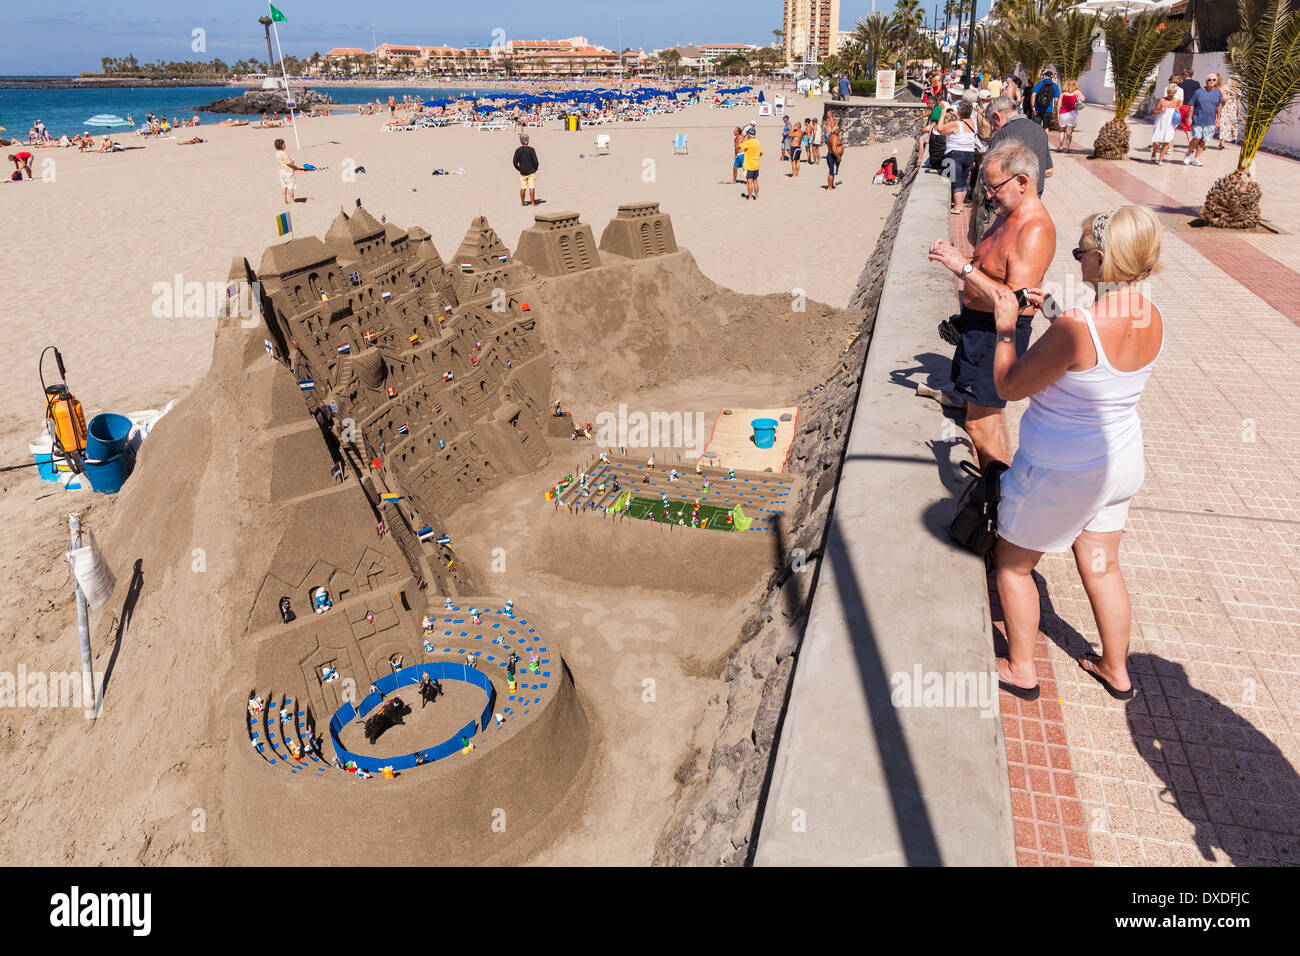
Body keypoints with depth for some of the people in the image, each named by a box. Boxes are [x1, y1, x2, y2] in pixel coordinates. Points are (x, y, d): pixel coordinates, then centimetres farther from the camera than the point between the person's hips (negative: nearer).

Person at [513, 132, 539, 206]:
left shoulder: (518, 150, -3)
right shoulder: (531, 149, -12)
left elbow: (515, 162, -2)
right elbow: (536, 161, -14)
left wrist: (519, 169, 11)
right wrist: (535, 168, 3)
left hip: (522, 172, 3)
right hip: (531, 172, -3)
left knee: (523, 188, 11)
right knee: (531, 188, 1)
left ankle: (522, 202, 16)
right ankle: (533, 203, 1)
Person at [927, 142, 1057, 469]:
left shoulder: (1035, 230, -23)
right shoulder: (1007, 216, 9)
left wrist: (962, 266, -29)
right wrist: (953, 255, 1)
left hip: (999, 334, -10)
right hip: (978, 326, 10)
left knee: (980, 424, -7)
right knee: (987, 414, 20)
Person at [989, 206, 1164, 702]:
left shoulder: (1075, 328, -31)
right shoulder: (1151, 319, -6)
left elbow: (1009, 386, -19)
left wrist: (1004, 328, -7)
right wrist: (1060, 316, 10)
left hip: (1060, 471, -7)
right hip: (1120, 461, 8)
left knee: (1013, 565, 15)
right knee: (1101, 567, 23)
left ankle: (1021, 670, 29)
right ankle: (1116, 669, 40)